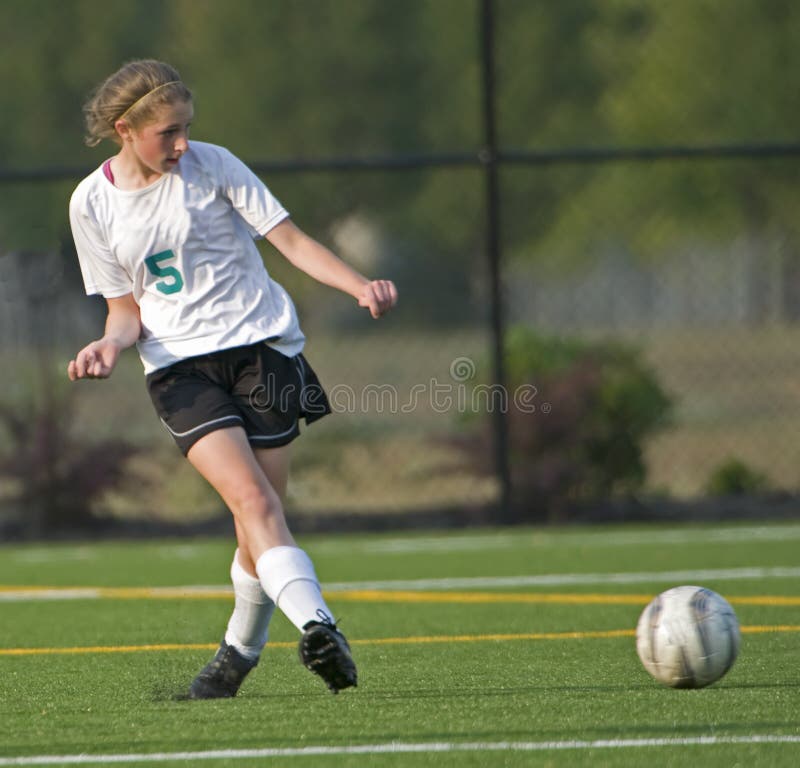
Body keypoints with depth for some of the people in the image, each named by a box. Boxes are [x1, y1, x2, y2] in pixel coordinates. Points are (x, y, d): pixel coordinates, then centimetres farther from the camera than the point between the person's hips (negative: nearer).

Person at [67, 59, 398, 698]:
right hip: (179, 364, 0)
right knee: (250, 498, -22)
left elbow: (292, 240, -1)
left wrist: (361, 286, -16)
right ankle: (316, 625, -37)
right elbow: (127, 308, 12)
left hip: (261, 343, 0)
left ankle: (242, 648, 20)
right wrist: (111, 345, -10)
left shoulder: (211, 166, -1)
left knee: (259, 515, -4)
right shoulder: (92, 203, 5)